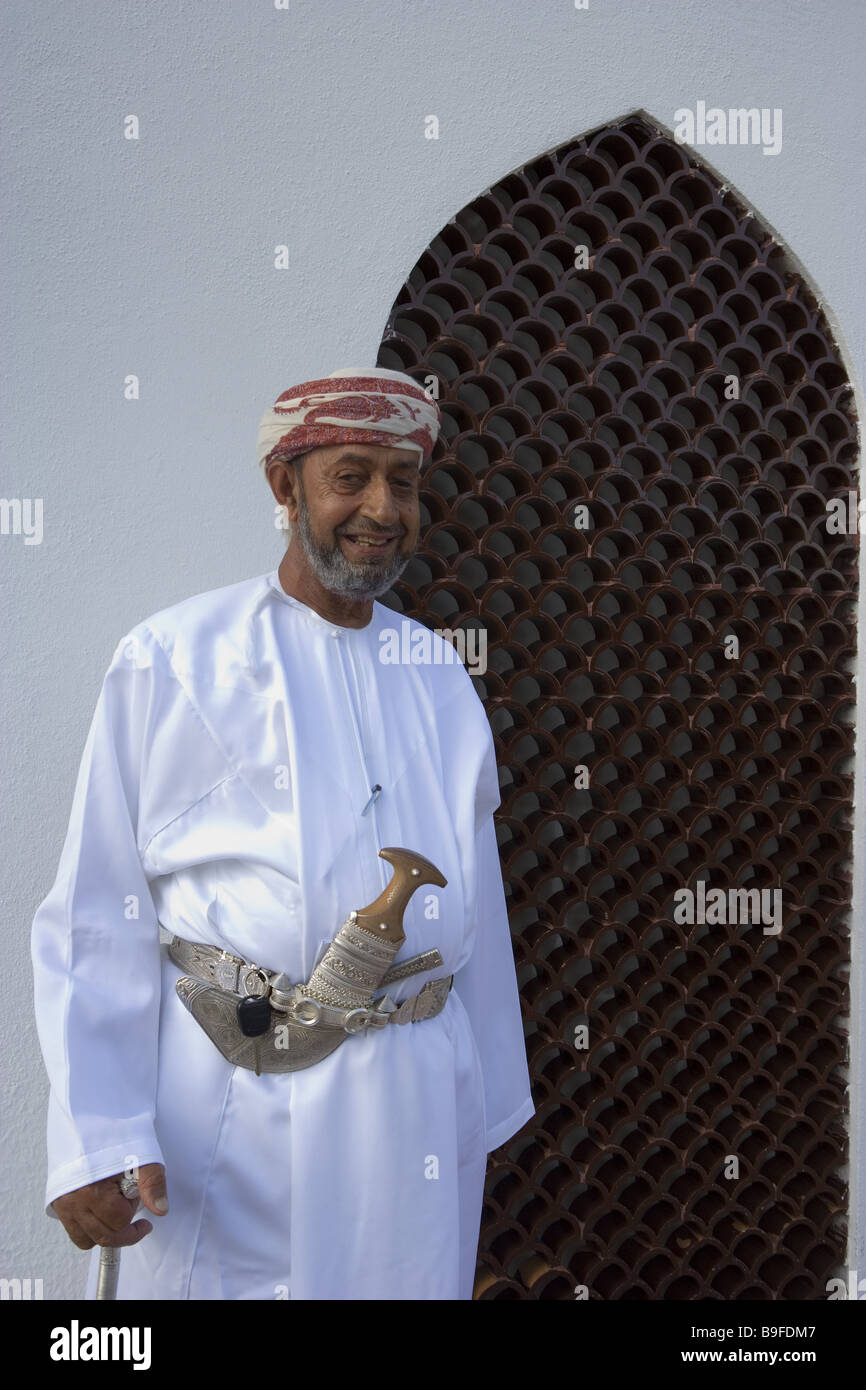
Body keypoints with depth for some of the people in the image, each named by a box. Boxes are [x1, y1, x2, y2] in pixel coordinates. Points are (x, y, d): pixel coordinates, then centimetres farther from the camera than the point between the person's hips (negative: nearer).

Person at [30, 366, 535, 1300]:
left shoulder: (439, 676, 8)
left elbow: (477, 903, 12)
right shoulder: (171, 662, -6)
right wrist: (93, 1139, -11)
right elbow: (96, 915, -7)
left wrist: (486, 1108, 15)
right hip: (232, 1111, -4)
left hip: (415, 1105, 4)